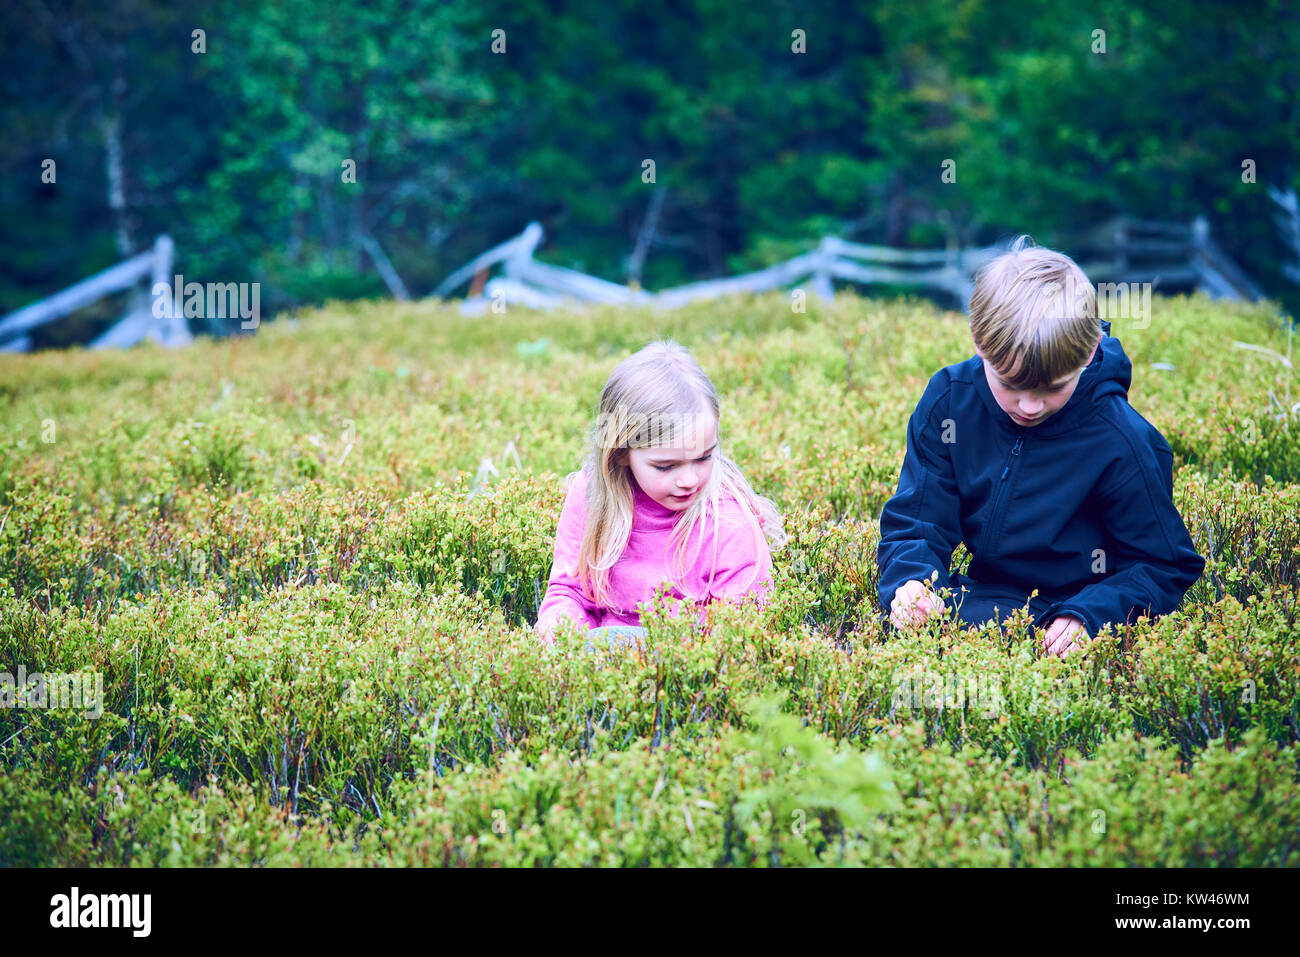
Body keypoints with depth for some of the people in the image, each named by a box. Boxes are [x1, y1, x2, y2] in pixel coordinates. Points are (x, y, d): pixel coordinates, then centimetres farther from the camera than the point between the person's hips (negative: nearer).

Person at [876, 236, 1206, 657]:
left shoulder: (1121, 443, -16)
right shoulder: (949, 401, -6)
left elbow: (1166, 567, -7)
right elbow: (913, 524, 0)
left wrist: (1087, 616, -25)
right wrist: (910, 583, -23)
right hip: (984, 597, 4)